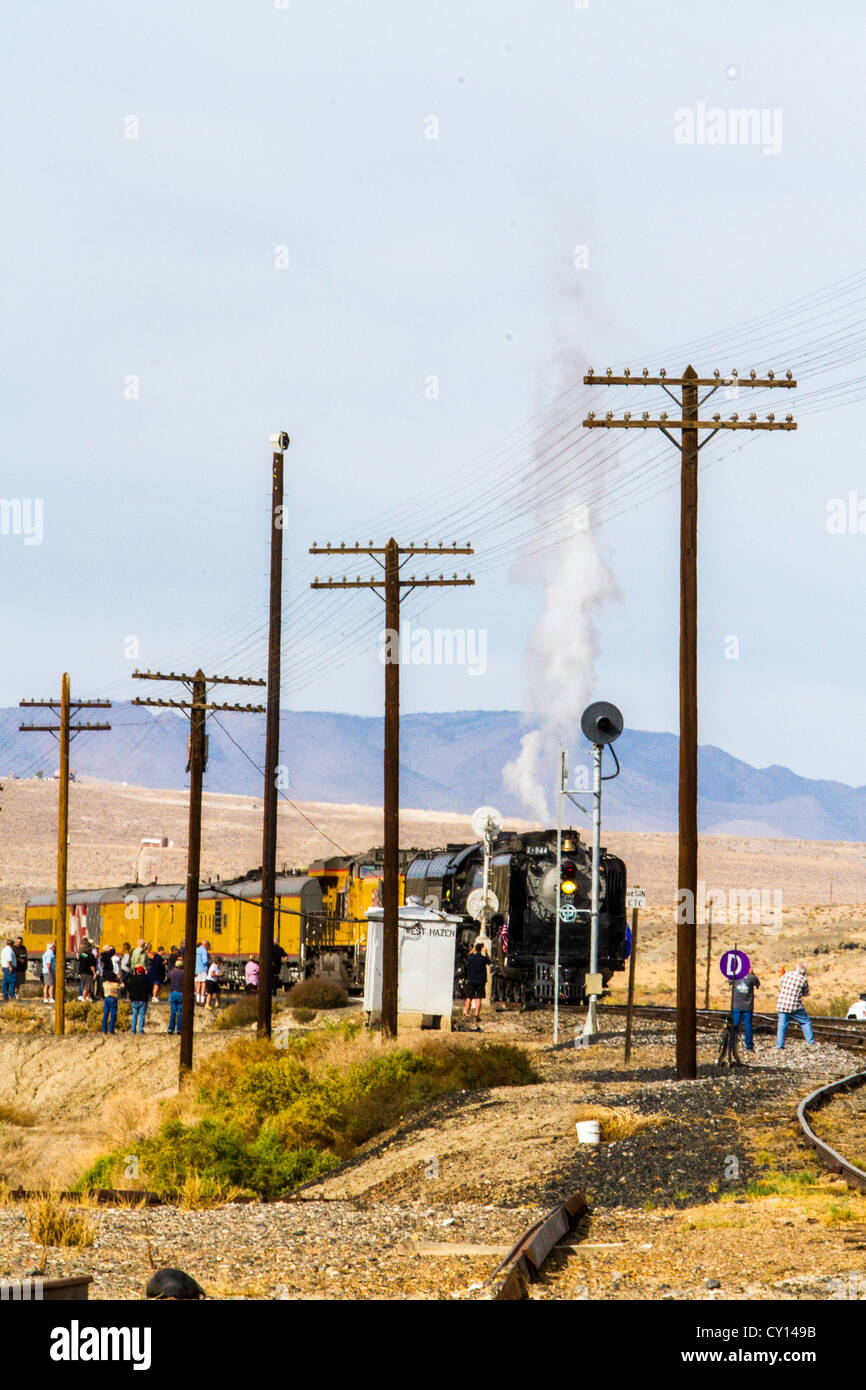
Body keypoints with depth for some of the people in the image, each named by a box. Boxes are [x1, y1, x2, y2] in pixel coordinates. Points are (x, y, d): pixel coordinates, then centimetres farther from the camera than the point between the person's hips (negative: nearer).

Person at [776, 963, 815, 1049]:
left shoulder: (786, 975, 5)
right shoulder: (803, 980, -5)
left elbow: (780, 988, 20)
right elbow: (805, 994, 9)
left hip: (781, 1005, 3)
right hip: (795, 1006, -3)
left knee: (782, 1026, 9)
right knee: (806, 1022, 13)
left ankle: (780, 1047, 5)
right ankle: (811, 1043, 10)